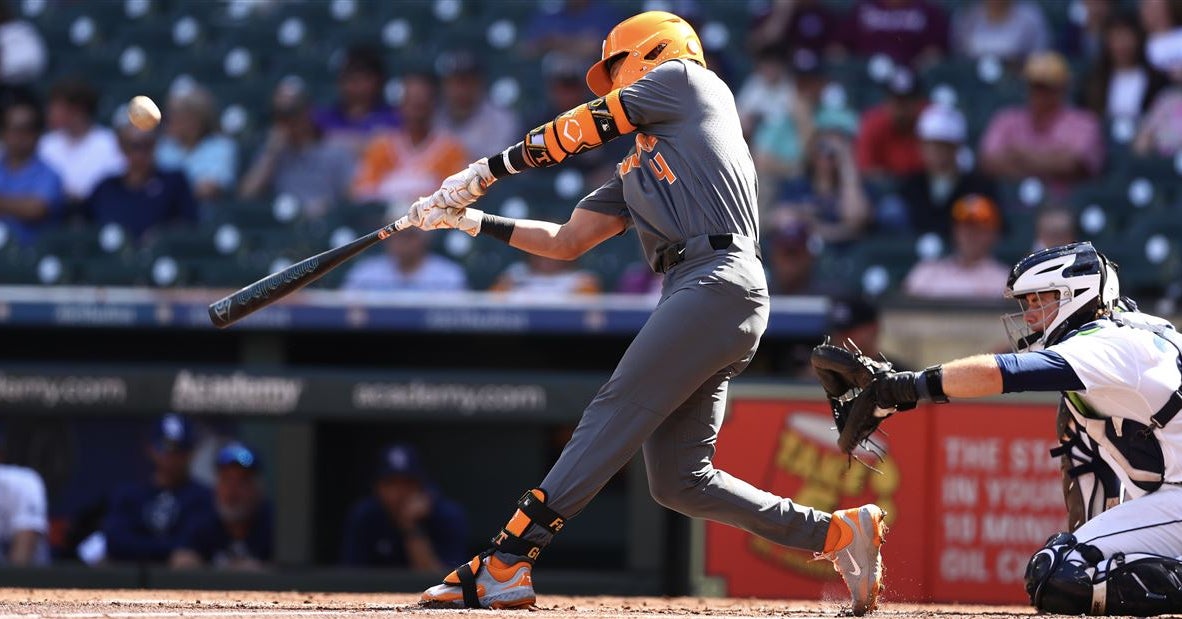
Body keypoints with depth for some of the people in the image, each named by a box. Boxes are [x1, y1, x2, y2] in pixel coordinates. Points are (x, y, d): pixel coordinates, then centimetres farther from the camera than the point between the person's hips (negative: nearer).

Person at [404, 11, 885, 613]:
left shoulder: (687, 79, 11)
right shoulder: (636, 171, 32)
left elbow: (580, 128, 8)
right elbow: (565, 242, 28)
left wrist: (486, 170, 13)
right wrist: (472, 220, 21)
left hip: (721, 281, -9)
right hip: (692, 297, 9)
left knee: (614, 414, -15)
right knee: (677, 480, 2)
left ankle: (504, 563, -22)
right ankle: (837, 532, 6)